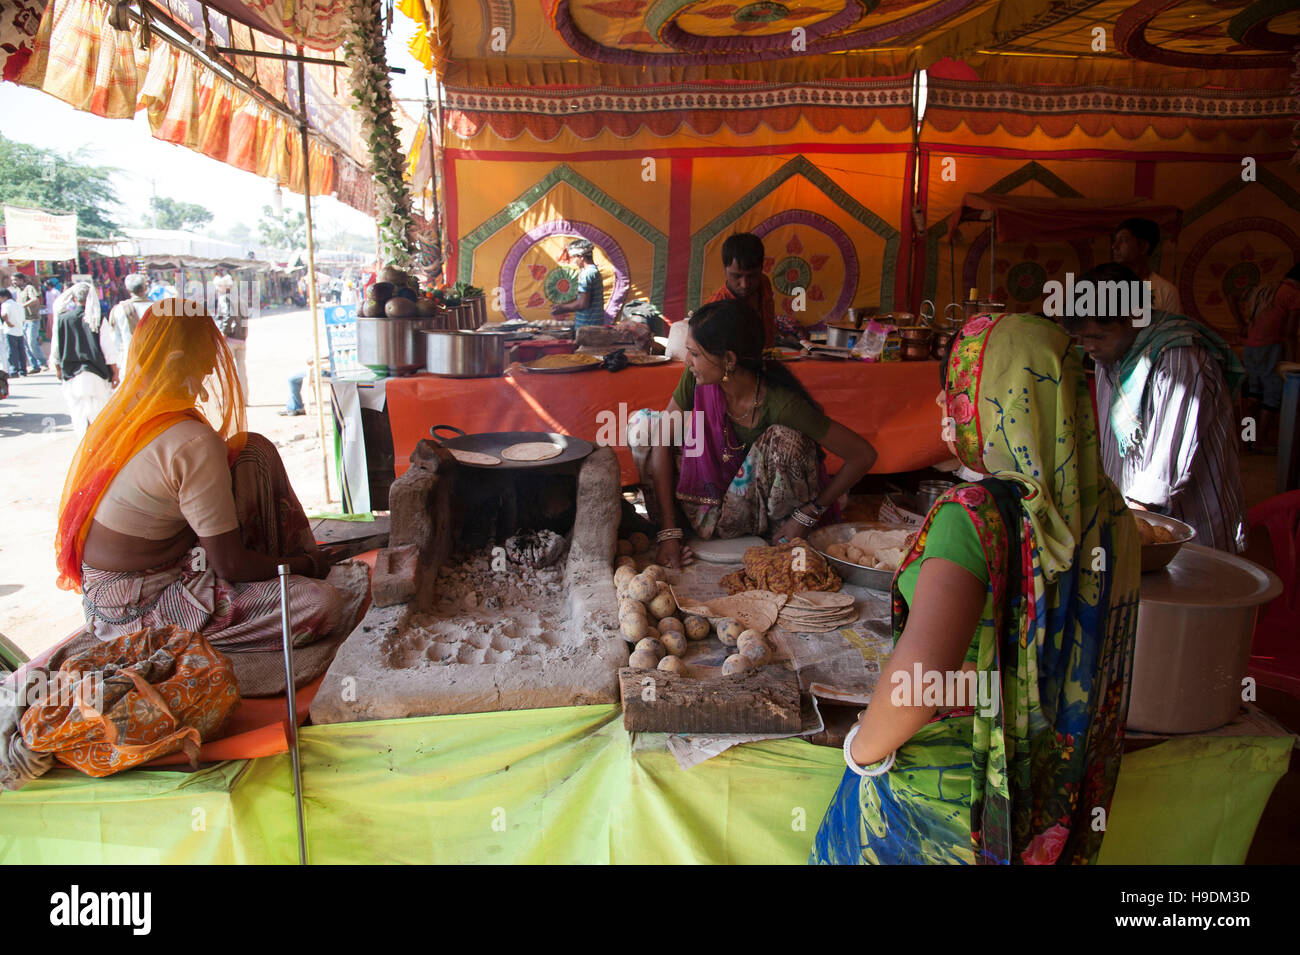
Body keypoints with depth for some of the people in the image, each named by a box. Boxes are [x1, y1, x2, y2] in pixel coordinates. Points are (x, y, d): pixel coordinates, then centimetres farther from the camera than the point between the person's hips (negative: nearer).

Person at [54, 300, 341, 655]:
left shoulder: (121, 412, -1)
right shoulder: (195, 443, -27)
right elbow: (230, 565, -21)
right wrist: (306, 564, -5)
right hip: (140, 611, -9)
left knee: (254, 452, 7)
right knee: (322, 604, -22)